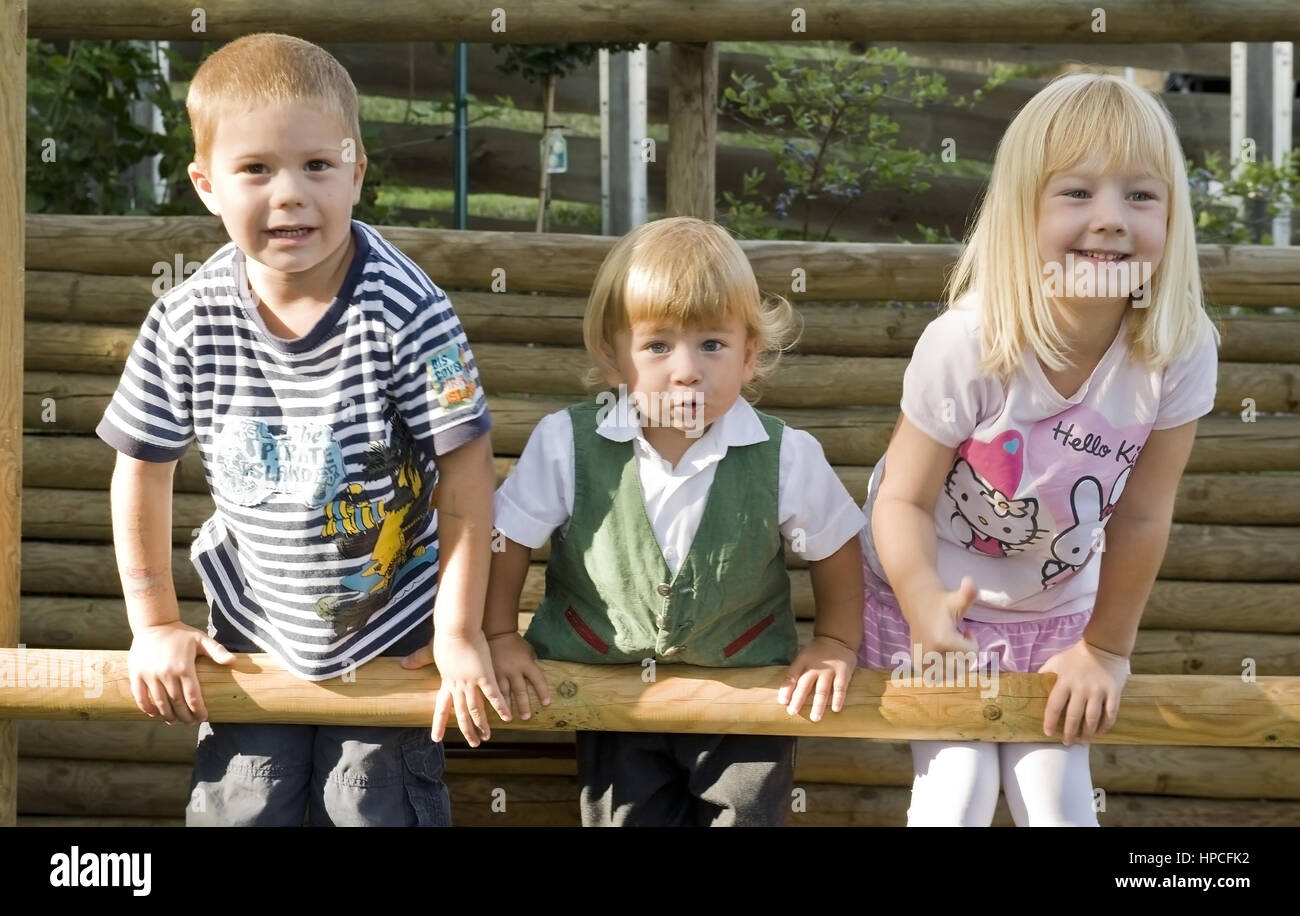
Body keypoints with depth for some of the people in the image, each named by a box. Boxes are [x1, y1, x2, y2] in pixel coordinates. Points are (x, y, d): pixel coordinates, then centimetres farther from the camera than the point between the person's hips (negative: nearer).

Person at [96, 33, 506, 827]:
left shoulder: (407, 312, -21)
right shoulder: (189, 323, -13)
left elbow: (467, 469, -15)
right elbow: (144, 465, 1)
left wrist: (460, 632, -13)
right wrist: (155, 624, 5)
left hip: (393, 633, -2)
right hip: (255, 631, 2)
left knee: (379, 808, 1)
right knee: (238, 809, 5)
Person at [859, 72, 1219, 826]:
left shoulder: (1179, 354, -24)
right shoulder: (966, 347, -31)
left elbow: (1140, 517, -13)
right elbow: (903, 498, -23)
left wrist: (1107, 649, -4)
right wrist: (929, 613, -39)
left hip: (1055, 606, 2)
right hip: (931, 588, -2)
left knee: (1058, 798, 2)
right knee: (958, 794, -7)